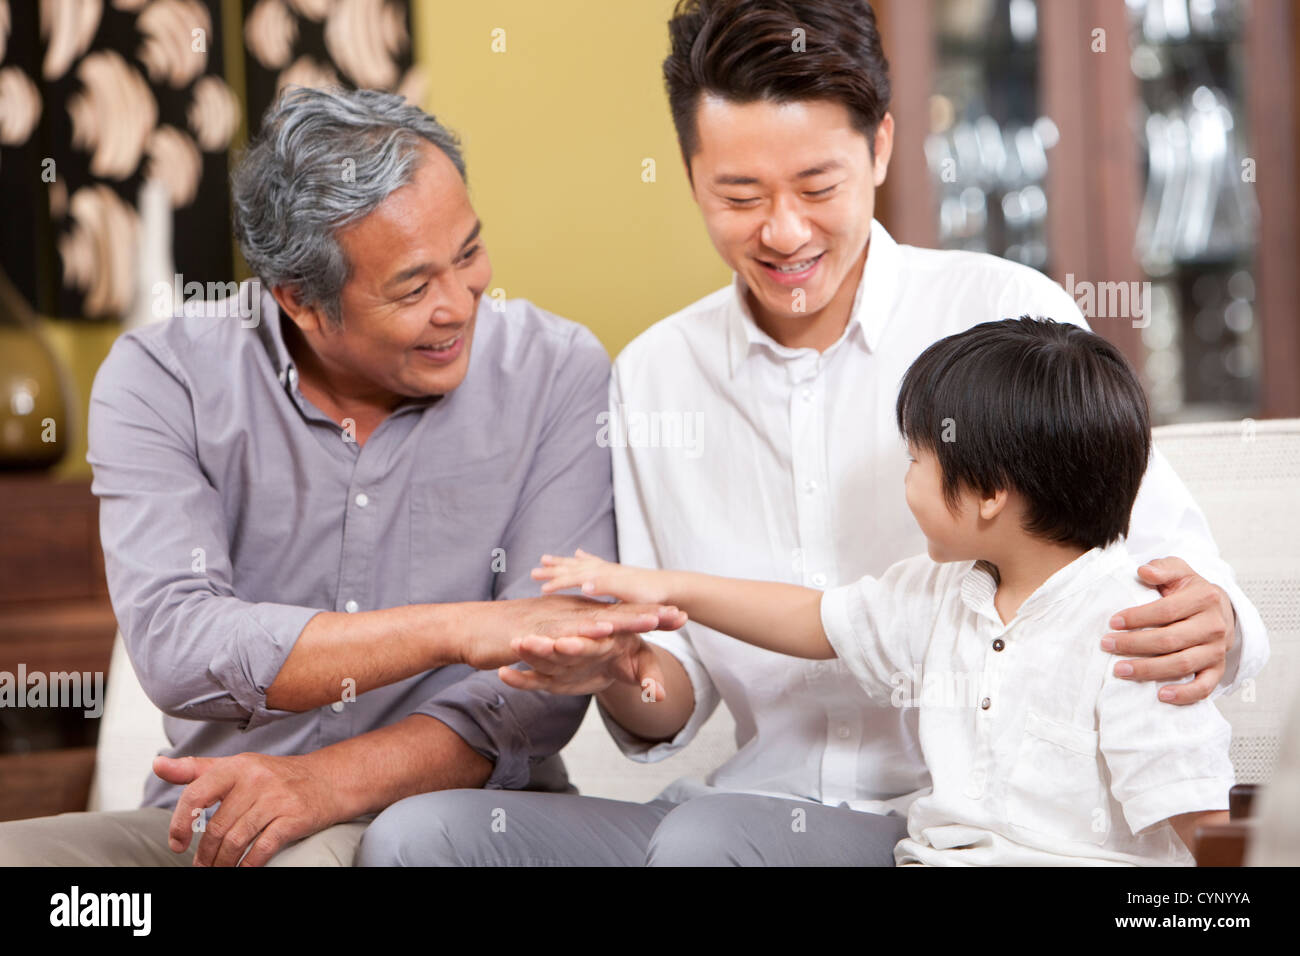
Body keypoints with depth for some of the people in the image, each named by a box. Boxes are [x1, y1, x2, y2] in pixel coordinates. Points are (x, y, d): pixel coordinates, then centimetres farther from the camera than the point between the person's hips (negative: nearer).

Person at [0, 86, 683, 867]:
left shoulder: (557, 375, -4)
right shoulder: (163, 379, -3)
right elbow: (176, 649, -18)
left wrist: (328, 782, -23)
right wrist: (454, 631, -26)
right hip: (216, 823, 2)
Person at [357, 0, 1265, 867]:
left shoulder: (1005, 313, -3)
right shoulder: (651, 377, 9)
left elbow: (1170, 561, -5)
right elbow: (677, 706, 12)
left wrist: (1206, 627, -29)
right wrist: (622, 675, -12)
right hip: (761, 803, 4)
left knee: (708, 840, -34)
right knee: (416, 836, -17)